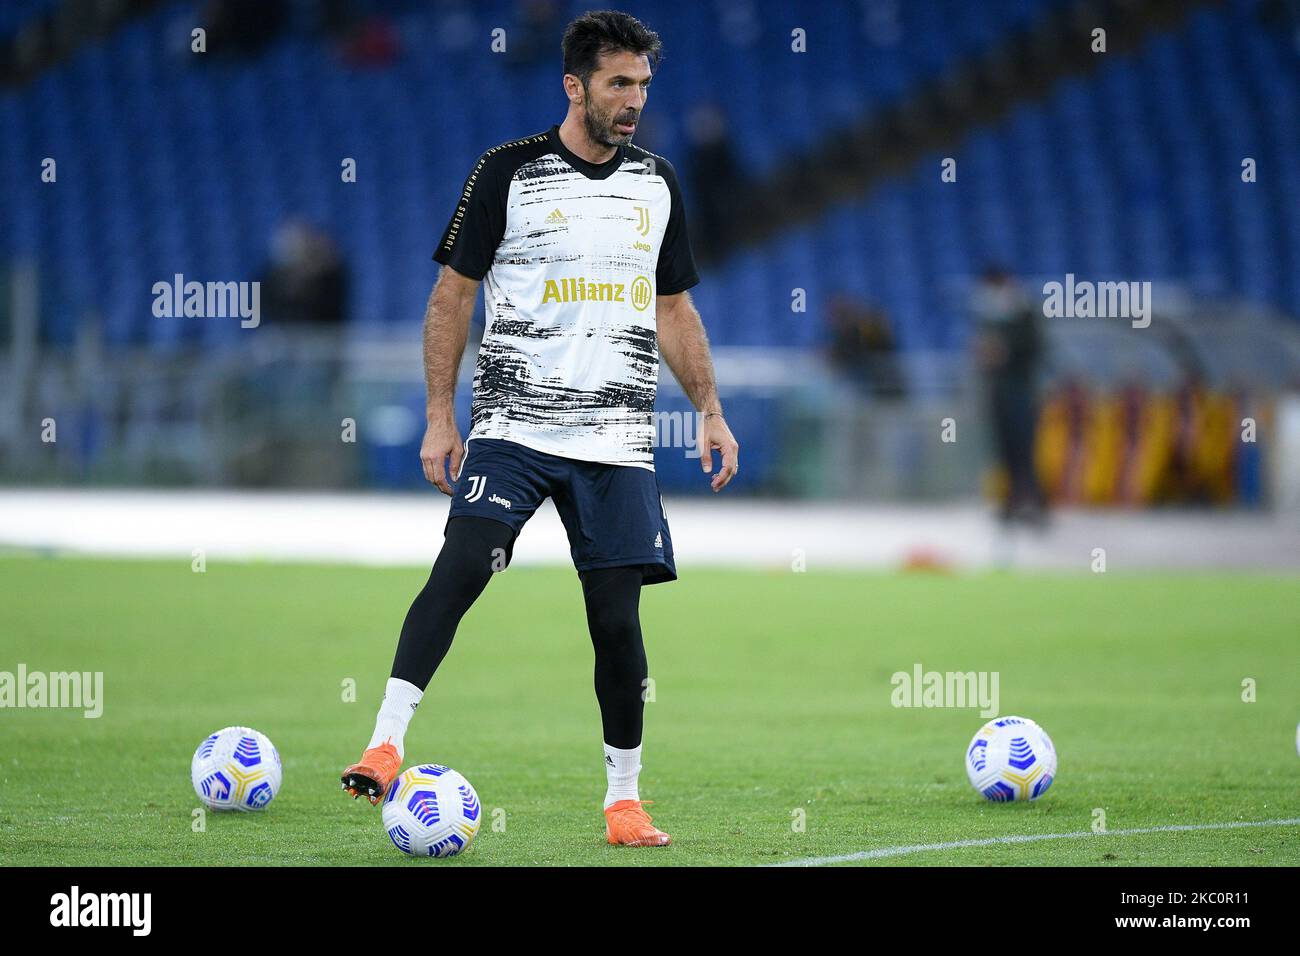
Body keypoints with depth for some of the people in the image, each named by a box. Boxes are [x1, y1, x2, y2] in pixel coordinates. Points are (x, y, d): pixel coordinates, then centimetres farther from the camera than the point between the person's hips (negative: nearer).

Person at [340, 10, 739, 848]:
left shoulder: (658, 184, 12)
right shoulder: (508, 173, -1)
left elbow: (674, 310, 20)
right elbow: (453, 294, 2)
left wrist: (711, 411, 12)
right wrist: (440, 417, -4)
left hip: (618, 440, 3)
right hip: (513, 426, -3)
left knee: (617, 614, 1)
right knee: (461, 566, -22)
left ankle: (625, 799, 13)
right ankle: (385, 748, -23)